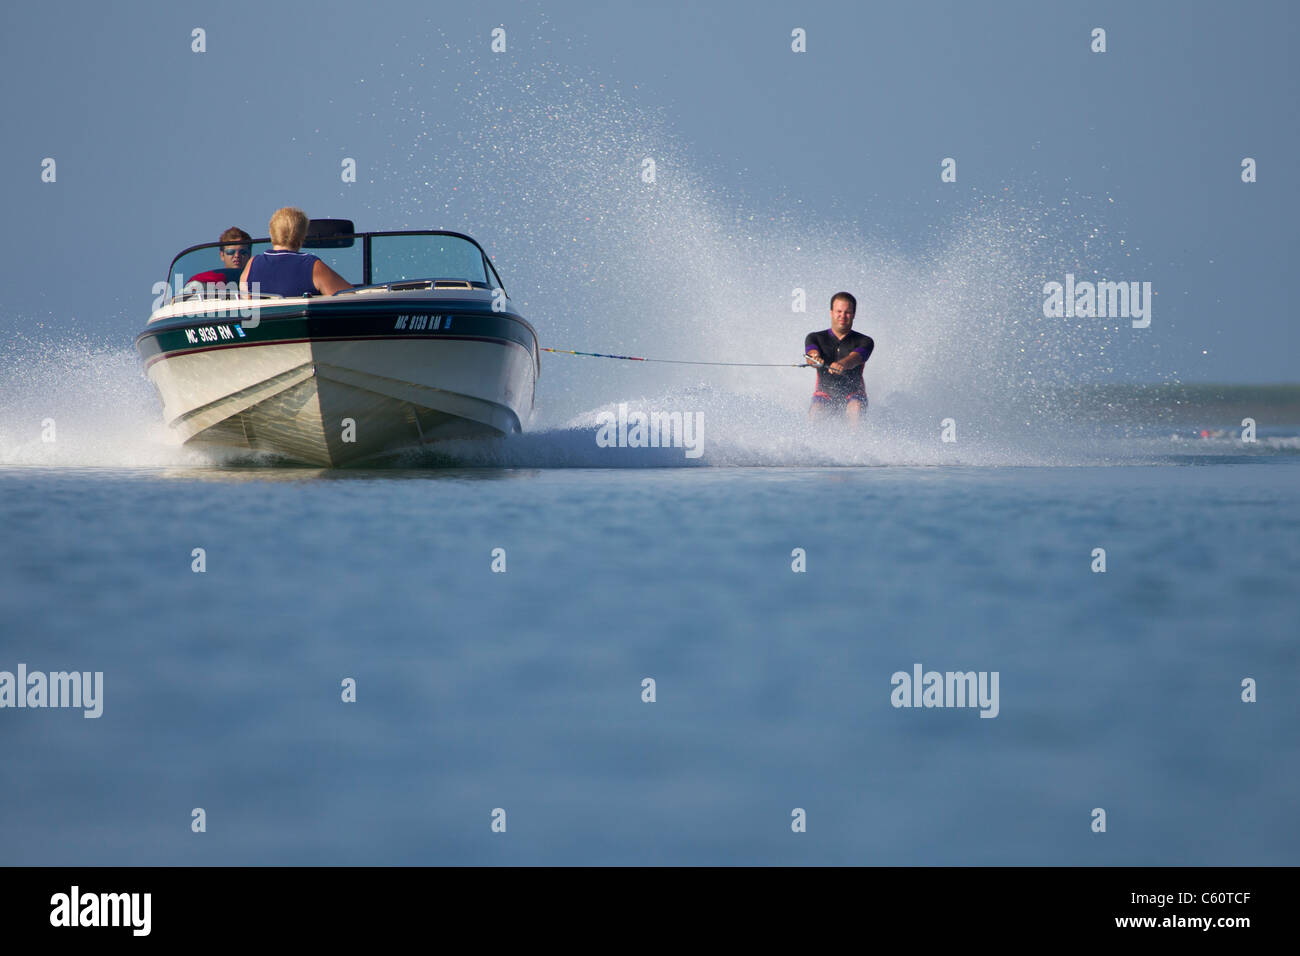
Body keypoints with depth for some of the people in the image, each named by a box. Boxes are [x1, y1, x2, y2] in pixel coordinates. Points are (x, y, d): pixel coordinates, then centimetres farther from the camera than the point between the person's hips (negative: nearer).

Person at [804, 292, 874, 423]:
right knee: (816, 410, -31)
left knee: (856, 408, -35)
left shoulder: (864, 342, 2)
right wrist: (815, 359, -42)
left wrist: (842, 365, -45)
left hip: (853, 394, -1)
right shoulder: (815, 338, 7)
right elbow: (812, 354, -15)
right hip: (825, 393, 1)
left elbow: (854, 358, -19)